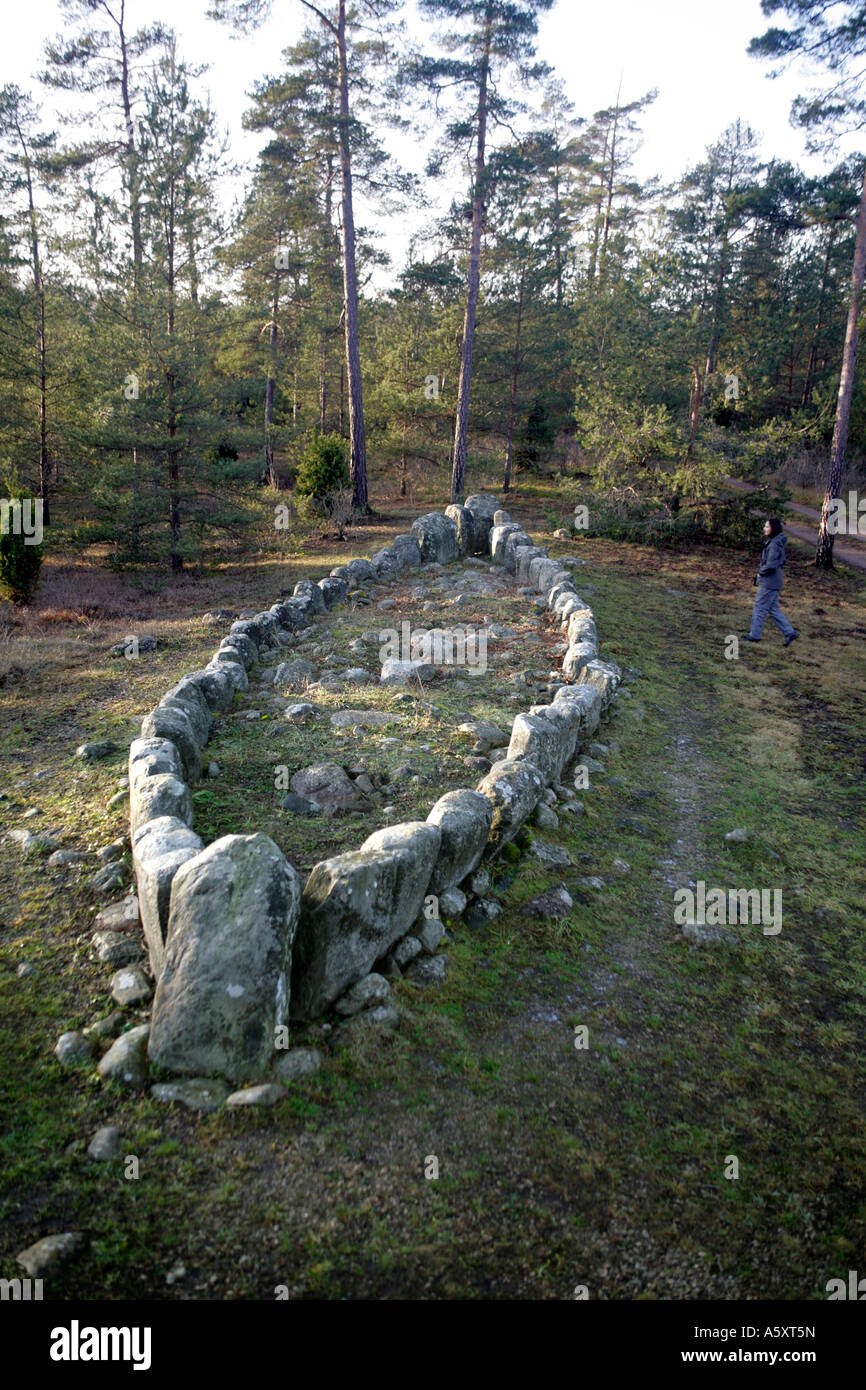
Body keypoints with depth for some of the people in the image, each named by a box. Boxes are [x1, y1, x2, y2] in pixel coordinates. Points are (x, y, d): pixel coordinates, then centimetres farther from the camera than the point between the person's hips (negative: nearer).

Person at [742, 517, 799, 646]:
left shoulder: (774, 544, -19)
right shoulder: (777, 542, 11)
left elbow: (771, 565, -24)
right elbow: (782, 561, 21)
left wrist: (760, 572, -8)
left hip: (769, 582, -10)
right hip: (774, 581, 10)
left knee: (760, 608, 1)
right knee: (773, 609, 14)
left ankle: (755, 635, 10)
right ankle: (789, 632, 14)